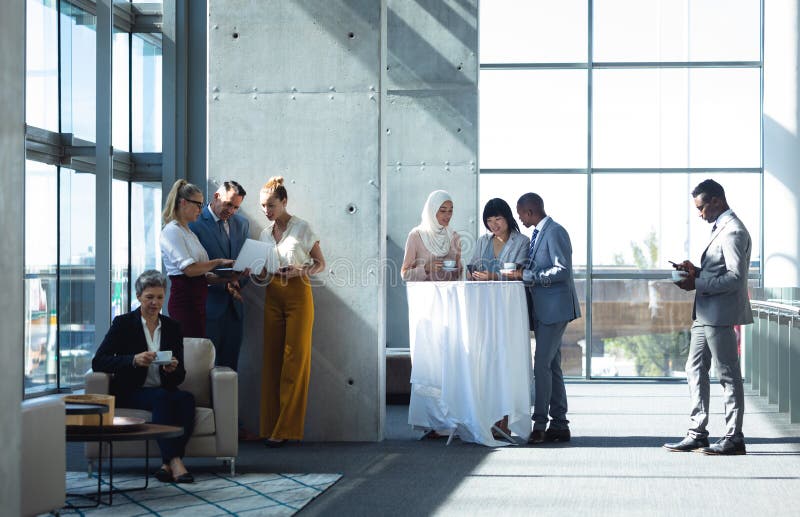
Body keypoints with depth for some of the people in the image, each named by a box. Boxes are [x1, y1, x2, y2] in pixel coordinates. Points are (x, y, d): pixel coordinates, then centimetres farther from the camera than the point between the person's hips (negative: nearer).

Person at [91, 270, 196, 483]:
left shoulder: (172, 327, 12)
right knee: (161, 397, -35)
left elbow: (180, 376, 11)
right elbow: (98, 362, -8)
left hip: (164, 391, 4)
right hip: (130, 392, -3)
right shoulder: (123, 323, 2)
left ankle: (167, 465, -38)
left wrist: (173, 369, -15)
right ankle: (175, 461, -43)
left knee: (187, 398, -30)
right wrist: (134, 360, -22)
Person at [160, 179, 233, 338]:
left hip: (197, 300, 9)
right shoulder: (172, 231, -7)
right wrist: (218, 262, -7)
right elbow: (189, 269, -17)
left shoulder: (188, 232, 21)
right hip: (185, 300, -9)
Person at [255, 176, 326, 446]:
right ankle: (272, 425, 4)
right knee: (272, 359, 1)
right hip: (273, 296, 5)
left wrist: (301, 271, -18)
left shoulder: (302, 228, -4)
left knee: (295, 358, -7)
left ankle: (285, 428, -5)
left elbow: (320, 263, 0)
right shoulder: (266, 233, 13)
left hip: (298, 295, -5)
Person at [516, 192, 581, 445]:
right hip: (542, 309, 10)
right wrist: (523, 274, 6)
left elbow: (563, 270, -21)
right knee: (552, 365, 11)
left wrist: (532, 277, -19)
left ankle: (540, 424, -11)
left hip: (554, 308, -10)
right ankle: (559, 424, 16)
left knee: (543, 364, -13)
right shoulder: (537, 234, 17)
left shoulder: (555, 232, -13)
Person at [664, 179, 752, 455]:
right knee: (695, 370, 11)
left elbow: (735, 277, -22)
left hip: (720, 315, -11)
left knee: (729, 376, -3)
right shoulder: (721, 228, 17)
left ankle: (733, 438, 4)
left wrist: (698, 284, -20)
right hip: (705, 314, 11)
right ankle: (697, 434, 16)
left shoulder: (733, 231, -15)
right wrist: (697, 271, 8)